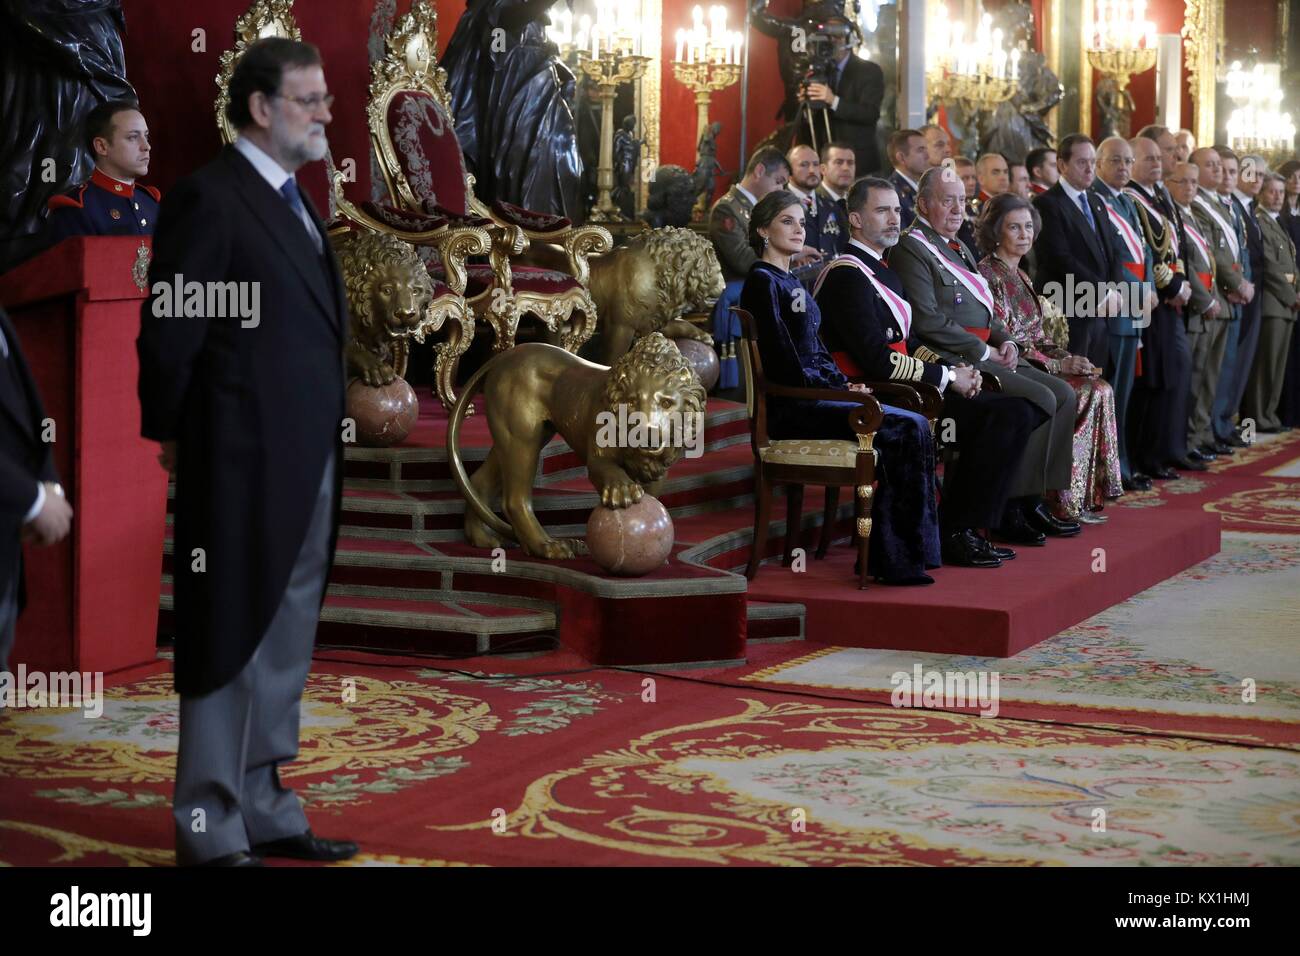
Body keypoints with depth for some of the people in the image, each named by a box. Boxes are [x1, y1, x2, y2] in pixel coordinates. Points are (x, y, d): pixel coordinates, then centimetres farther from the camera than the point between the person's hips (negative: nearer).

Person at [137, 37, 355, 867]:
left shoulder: (295, 203, 16)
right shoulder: (210, 199, -12)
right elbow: (168, 334, -13)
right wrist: (171, 434, -6)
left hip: (308, 464, 9)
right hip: (243, 461, -9)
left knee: (284, 649, 14)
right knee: (232, 645, 0)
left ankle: (264, 811, 24)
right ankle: (212, 832, 9)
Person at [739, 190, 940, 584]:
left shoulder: (790, 282, 22)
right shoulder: (762, 282, -8)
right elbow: (785, 366, -15)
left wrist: (845, 384, 4)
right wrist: (839, 390, -9)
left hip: (816, 394, 9)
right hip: (789, 408, -9)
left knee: (914, 427, -11)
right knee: (908, 429, -21)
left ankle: (894, 556, -13)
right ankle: (897, 560, -18)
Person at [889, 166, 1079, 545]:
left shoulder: (958, 248, 22)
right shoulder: (911, 250, -9)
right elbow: (928, 321, -18)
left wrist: (1005, 340, 6)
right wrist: (984, 353, -14)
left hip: (985, 354, 10)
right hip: (952, 360, -10)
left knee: (1064, 394, -1)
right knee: (1040, 399, -21)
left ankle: (1037, 499, 0)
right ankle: (1014, 507, -13)